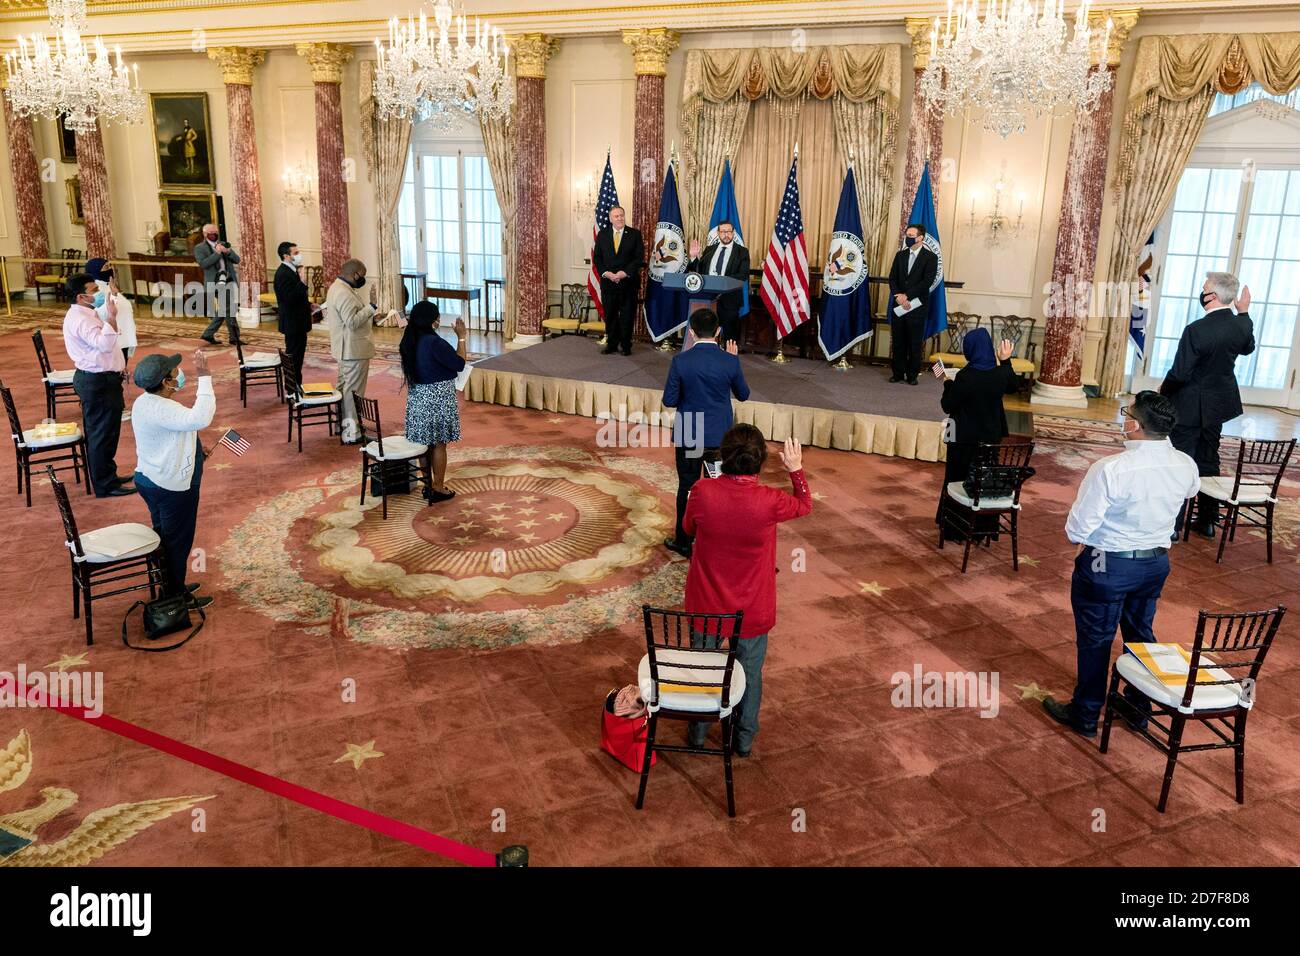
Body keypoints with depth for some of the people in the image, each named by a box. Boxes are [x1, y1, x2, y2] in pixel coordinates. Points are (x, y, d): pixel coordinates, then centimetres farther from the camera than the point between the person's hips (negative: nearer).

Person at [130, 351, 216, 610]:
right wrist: (204, 378, -39)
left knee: (165, 537, 22)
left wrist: (194, 450, 14)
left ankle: (171, 586, 38)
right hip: (173, 487, -10)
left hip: (151, 480, 10)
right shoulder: (161, 408, -29)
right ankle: (176, 597, 19)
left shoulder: (145, 402, 4)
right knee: (177, 541, 5)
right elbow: (200, 419, -44)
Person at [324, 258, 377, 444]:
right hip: (354, 350, -11)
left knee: (344, 386, 19)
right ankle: (351, 434, -5)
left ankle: (342, 424, 30)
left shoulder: (336, 287, 12)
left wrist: (368, 317, 16)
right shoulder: (344, 294, -22)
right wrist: (371, 307, -26)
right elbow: (352, 321, -28)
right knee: (353, 391, -7)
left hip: (345, 349, 11)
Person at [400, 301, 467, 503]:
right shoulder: (434, 342, -21)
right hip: (437, 398, -7)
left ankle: (429, 484, 23)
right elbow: (459, 364, -14)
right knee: (439, 444, 3)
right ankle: (438, 489, 10)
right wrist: (461, 337, -7)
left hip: (418, 397, 7)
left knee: (425, 442, 14)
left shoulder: (410, 341, 3)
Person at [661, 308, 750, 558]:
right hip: (720, 435, 1)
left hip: (689, 436, -1)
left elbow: (669, 401, -10)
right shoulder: (730, 361, -10)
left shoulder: (680, 361, -14)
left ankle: (683, 542, 21)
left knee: (687, 488, 12)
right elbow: (743, 394, 5)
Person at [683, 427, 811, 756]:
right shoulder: (770, 501, -25)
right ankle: (744, 738, 40)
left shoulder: (702, 492, -22)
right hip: (752, 609, -1)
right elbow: (805, 505, -1)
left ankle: (698, 731, 43)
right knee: (749, 673, 22)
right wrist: (796, 469, 8)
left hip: (706, 604, 1)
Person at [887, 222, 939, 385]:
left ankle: (912, 375, 8)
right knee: (898, 341, 6)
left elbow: (927, 281, -12)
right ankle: (898, 373, 14)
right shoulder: (900, 255, 12)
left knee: (915, 343, 0)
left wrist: (907, 296, -17)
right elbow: (892, 278, 7)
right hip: (899, 304, 4)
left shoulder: (930, 257, -2)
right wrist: (898, 296, -10)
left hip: (917, 306, -4)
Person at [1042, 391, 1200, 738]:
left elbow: (1077, 529, -23)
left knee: (1095, 640, 10)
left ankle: (1085, 716, 26)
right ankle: (1139, 709, 39)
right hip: (1157, 562, 6)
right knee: (1140, 633, 23)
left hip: (1107, 565, -6)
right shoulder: (1185, 466, -8)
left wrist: (1079, 537, -1)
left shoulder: (1110, 469, -28)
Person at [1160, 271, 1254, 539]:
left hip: (1190, 406, -7)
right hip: (1219, 405, 7)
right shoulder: (1240, 325, -4)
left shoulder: (1196, 330, -24)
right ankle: (1207, 521, 26)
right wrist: (1244, 311, 22)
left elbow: (1179, 373, -21)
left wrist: (1163, 391, -2)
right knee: (1208, 461, 17)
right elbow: (1248, 347, 21)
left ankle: (1173, 525, 5)